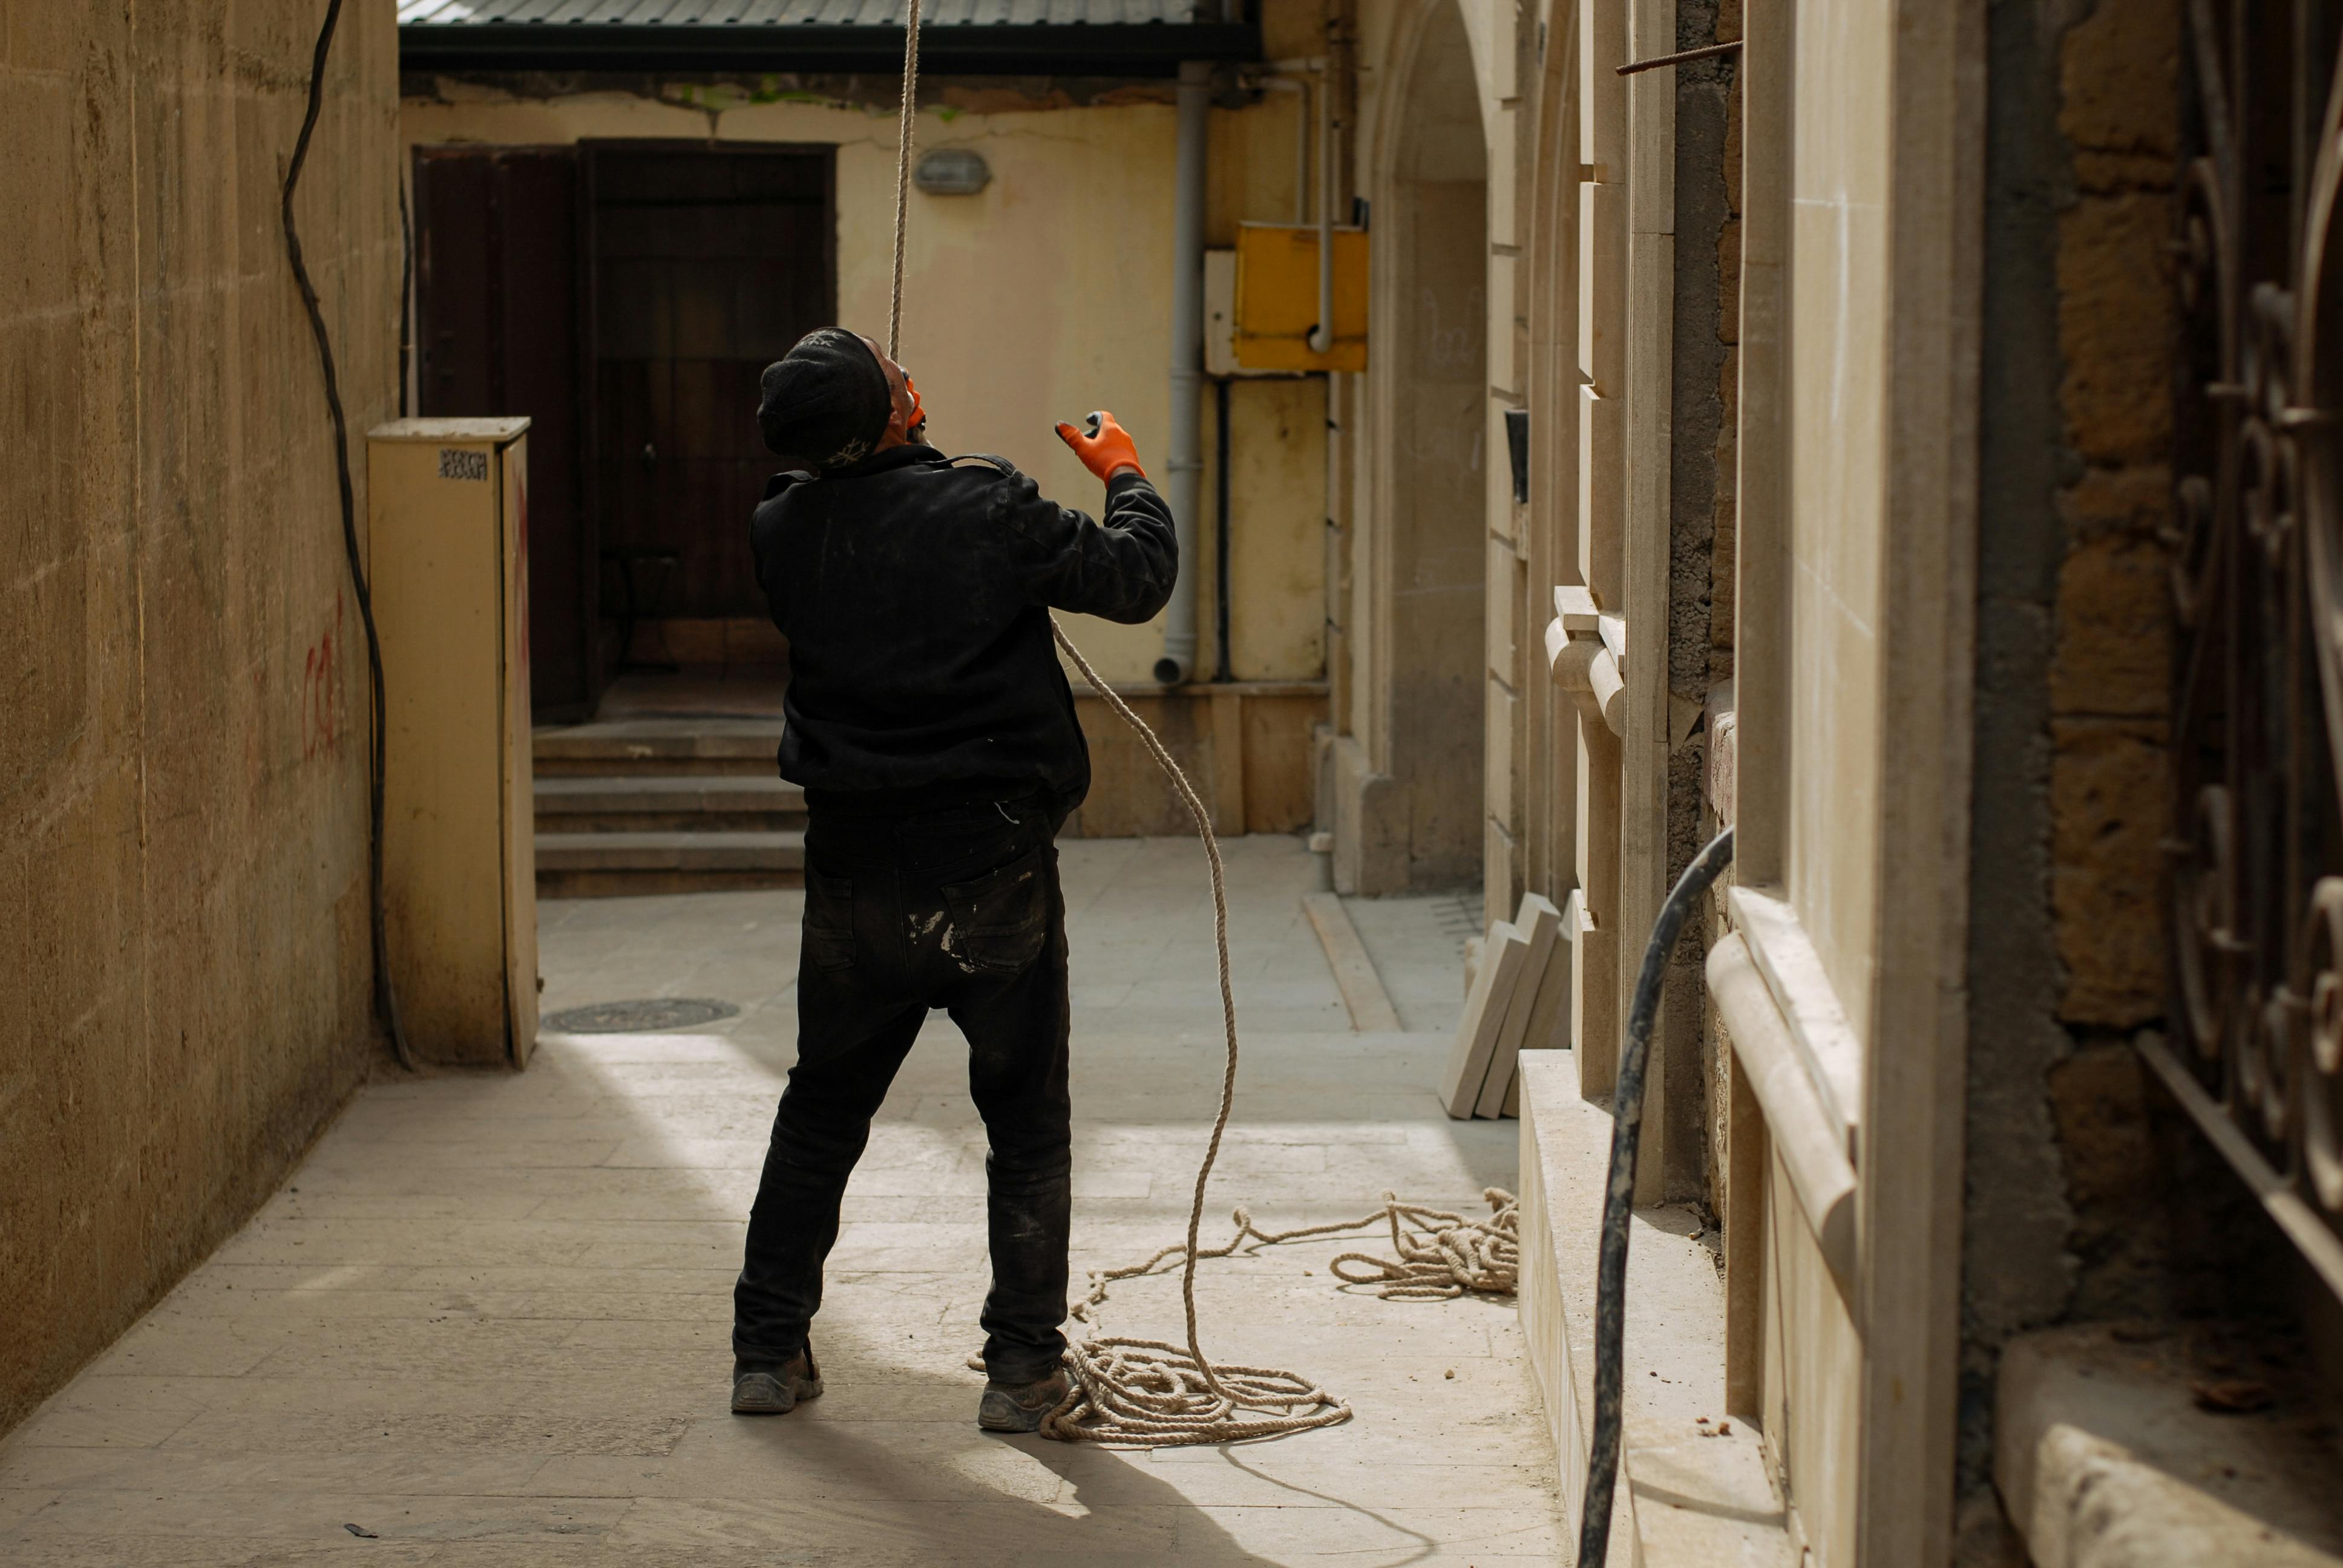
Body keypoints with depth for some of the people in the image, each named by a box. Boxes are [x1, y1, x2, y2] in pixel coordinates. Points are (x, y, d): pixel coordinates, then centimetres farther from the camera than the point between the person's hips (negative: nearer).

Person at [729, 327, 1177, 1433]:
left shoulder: (782, 530, -4)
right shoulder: (986, 509, -15)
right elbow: (1137, 580, -6)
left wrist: (893, 444, 27)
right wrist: (1125, 479, 12)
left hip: (855, 875, 3)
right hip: (992, 866, -3)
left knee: (821, 1112, 18)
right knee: (1027, 1125, 10)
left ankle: (768, 1350, 21)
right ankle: (1022, 1367, 9)